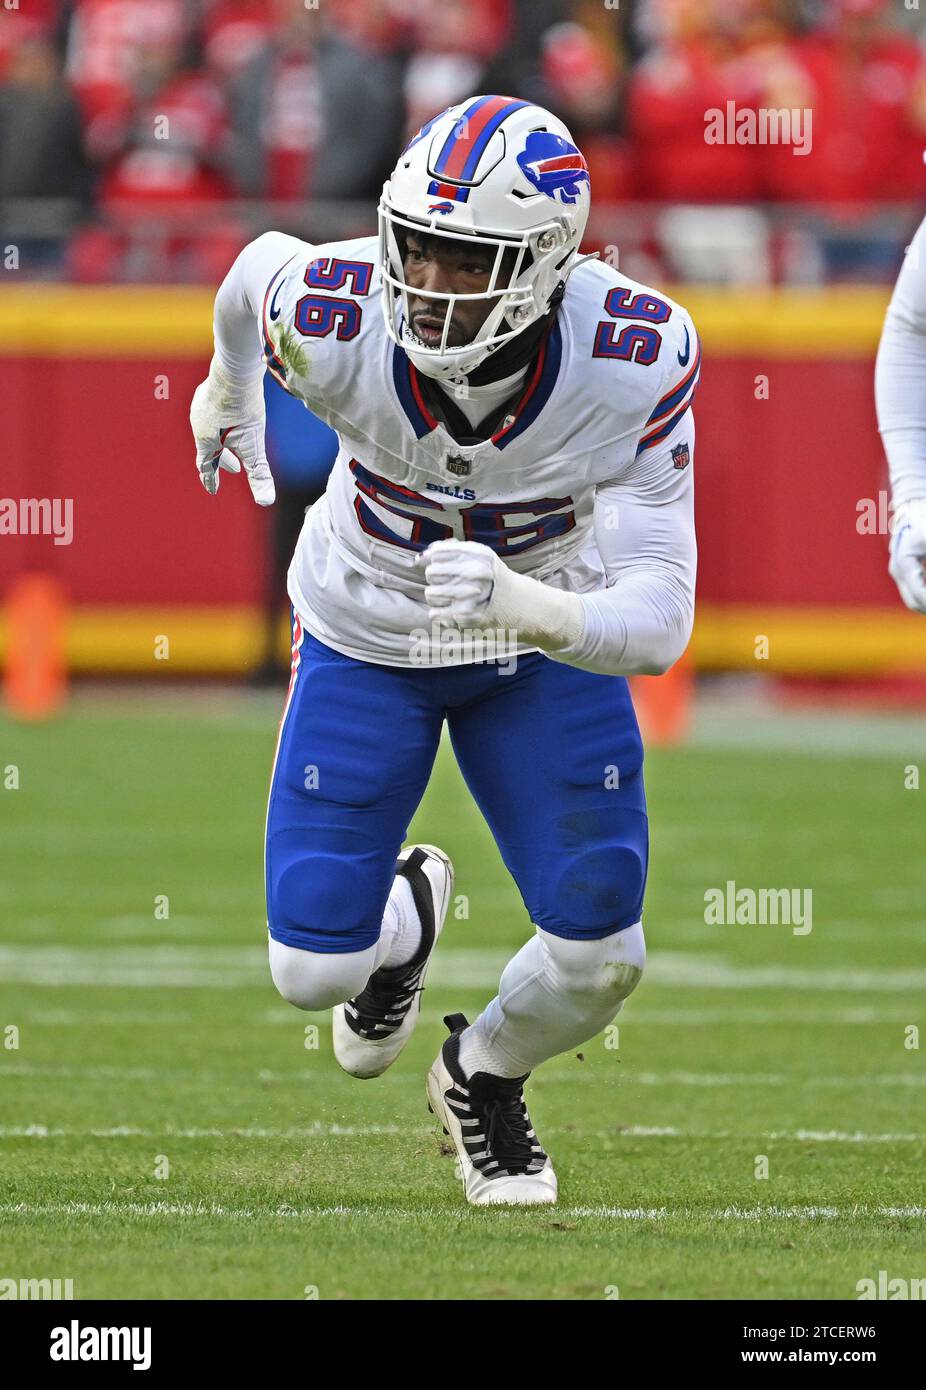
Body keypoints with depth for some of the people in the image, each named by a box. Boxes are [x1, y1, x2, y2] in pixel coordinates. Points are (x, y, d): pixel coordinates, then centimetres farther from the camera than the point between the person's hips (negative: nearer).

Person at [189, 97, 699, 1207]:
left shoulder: (633, 360, -35)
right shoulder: (334, 319, -33)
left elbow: (658, 624, -36)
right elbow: (258, 263, -5)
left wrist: (523, 607, -57)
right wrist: (228, 388, 17)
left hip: (545, 636, 0)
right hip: (366, 642, 0)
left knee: (598, 961, -7)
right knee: (314, 971, -5)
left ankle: (486, 1077, 31)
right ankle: (405, 918, 35)